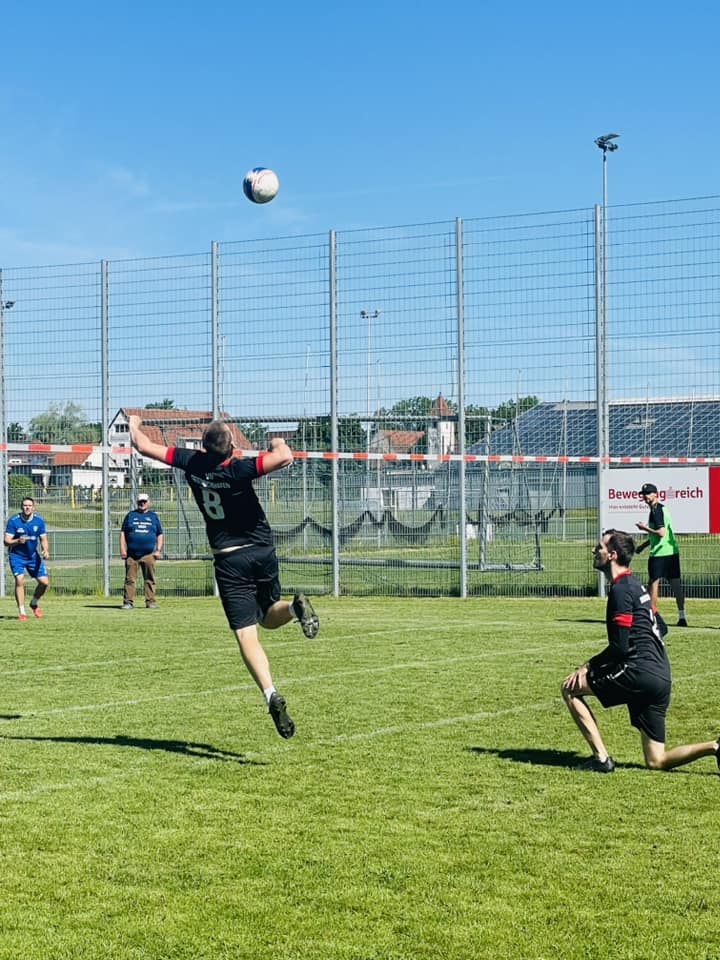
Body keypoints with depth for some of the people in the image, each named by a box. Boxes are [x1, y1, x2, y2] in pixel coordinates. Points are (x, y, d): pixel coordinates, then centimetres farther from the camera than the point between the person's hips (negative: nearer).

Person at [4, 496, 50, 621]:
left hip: (33, 556, 3)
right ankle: (22, 612, -9)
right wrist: (17, 541, -38)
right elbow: (6, 541, -17)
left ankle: (34, 603, 24)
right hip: (17, 556, -3)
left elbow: (43, 539, -1)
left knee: (44, 581, -4)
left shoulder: (39, 521, -7)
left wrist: (45, 550, -21)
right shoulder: (13, 521, -16)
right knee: (20, 581, -20)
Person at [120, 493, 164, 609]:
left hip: (149, 554, 0)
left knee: (149, 580, 0)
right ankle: (128, 602, -1)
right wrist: (122, 549, -1)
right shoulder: (130, 515, 13)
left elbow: (160, 534, 14)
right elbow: (123, 533, 10)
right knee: (130, 579, -3)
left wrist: (159, 550, 3)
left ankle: (151, 602, 3)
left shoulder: (154, 516, 14)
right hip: (132, 554, 0)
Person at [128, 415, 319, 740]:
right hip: (263, 552, 0)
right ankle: (295, 606, -12)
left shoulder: (193, 463, -7)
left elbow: (144, 446, 2)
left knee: (246, 636, -7)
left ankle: (271, 696, -26)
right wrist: (278, 443, -4)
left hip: (229, 560, 0)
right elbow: (284, 458, -29)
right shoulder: (239, 469, -16)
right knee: (269, 618, 22)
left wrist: (133, 426, 24)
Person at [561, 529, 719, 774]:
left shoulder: (621, 590, -10)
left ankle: (601, 758, -1)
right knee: (657, 761, 10)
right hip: (661, 675, 9)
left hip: (639, 671, -9)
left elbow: (620, 646, -16)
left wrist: (588, 666, -4)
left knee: (570, 688, 3)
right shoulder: (636, 585, 21)